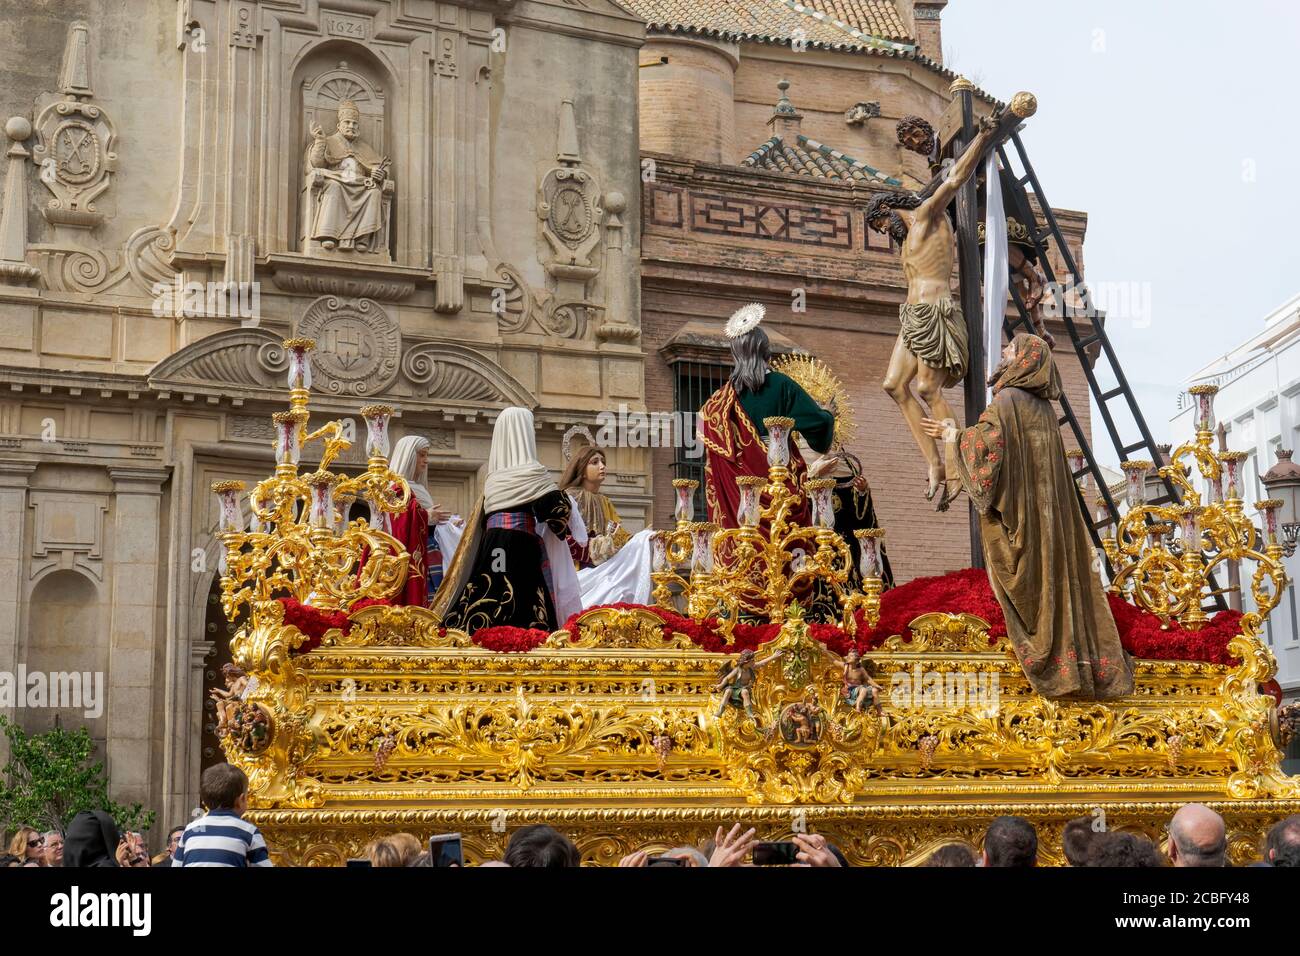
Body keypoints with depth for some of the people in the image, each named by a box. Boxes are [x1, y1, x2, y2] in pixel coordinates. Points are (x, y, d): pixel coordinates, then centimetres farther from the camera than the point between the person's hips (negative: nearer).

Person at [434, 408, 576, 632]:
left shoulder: (493, 477, 16)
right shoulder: (532, 472, -4)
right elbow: (555, 507, -9)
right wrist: (565, 502, 11)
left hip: (491, 548, 7)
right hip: (522, 547, -7)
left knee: (480, 619, 3)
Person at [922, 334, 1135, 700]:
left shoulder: (1008, 399, -10)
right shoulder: (1043, 407, 15)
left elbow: (990, 442, -21)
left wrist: (954, 436, -5)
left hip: (1016, 507, -8)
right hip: (1047, 510, 8)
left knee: (1024, 578, -4)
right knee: (1054, 572, 8)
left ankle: (1042, 659, -5)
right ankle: (1079, 660, 8)